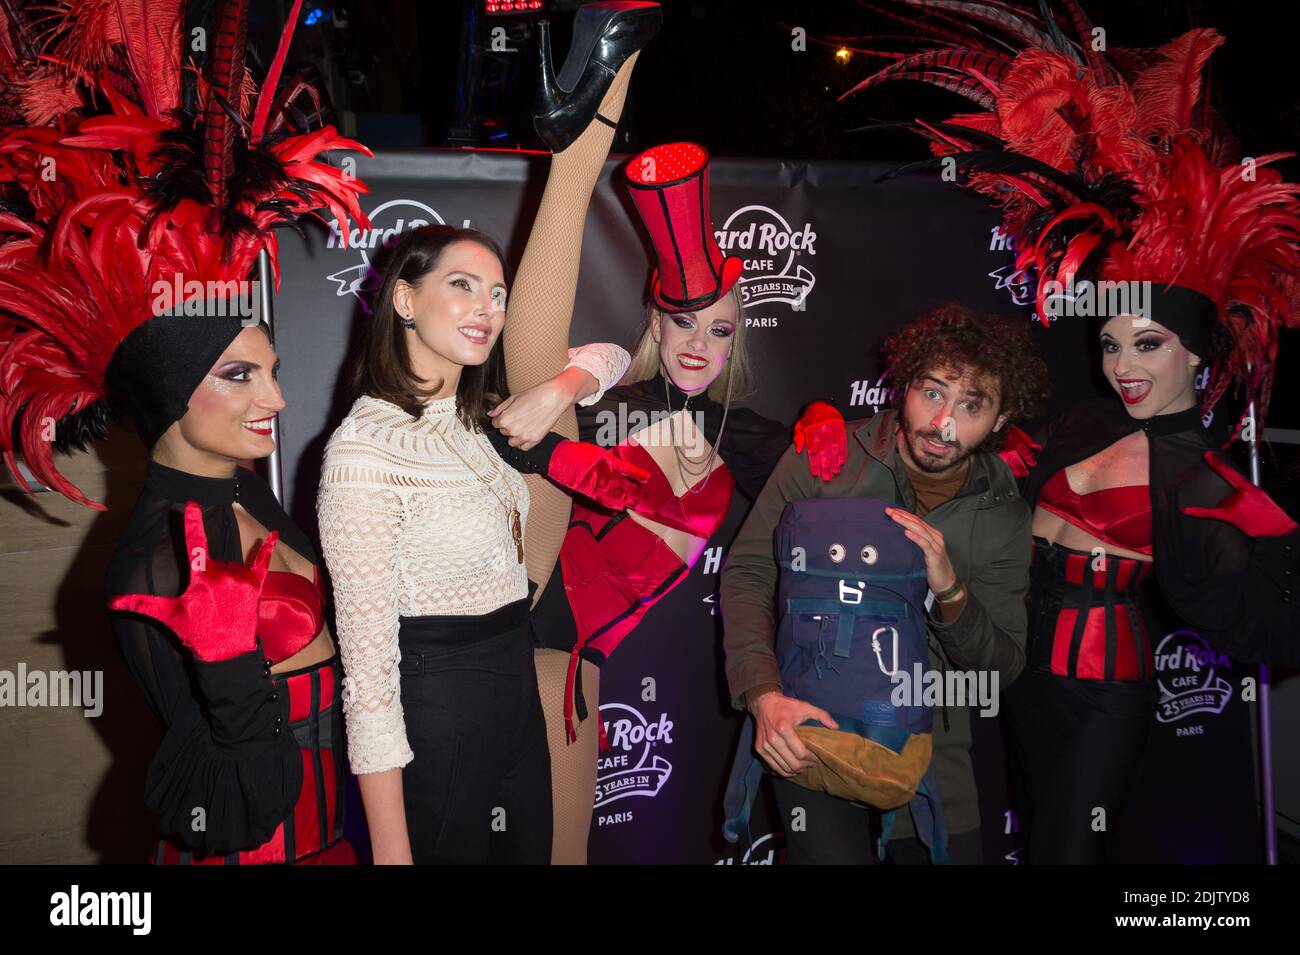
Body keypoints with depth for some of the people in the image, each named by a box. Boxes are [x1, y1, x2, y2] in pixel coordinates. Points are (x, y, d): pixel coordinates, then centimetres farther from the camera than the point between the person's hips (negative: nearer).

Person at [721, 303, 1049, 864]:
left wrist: (950, 590, -22)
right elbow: (746, 575, -13)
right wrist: (763, 694, -28)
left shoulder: (1004, 518, -3)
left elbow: (1003, 666, -1)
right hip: (812, 726, -2)